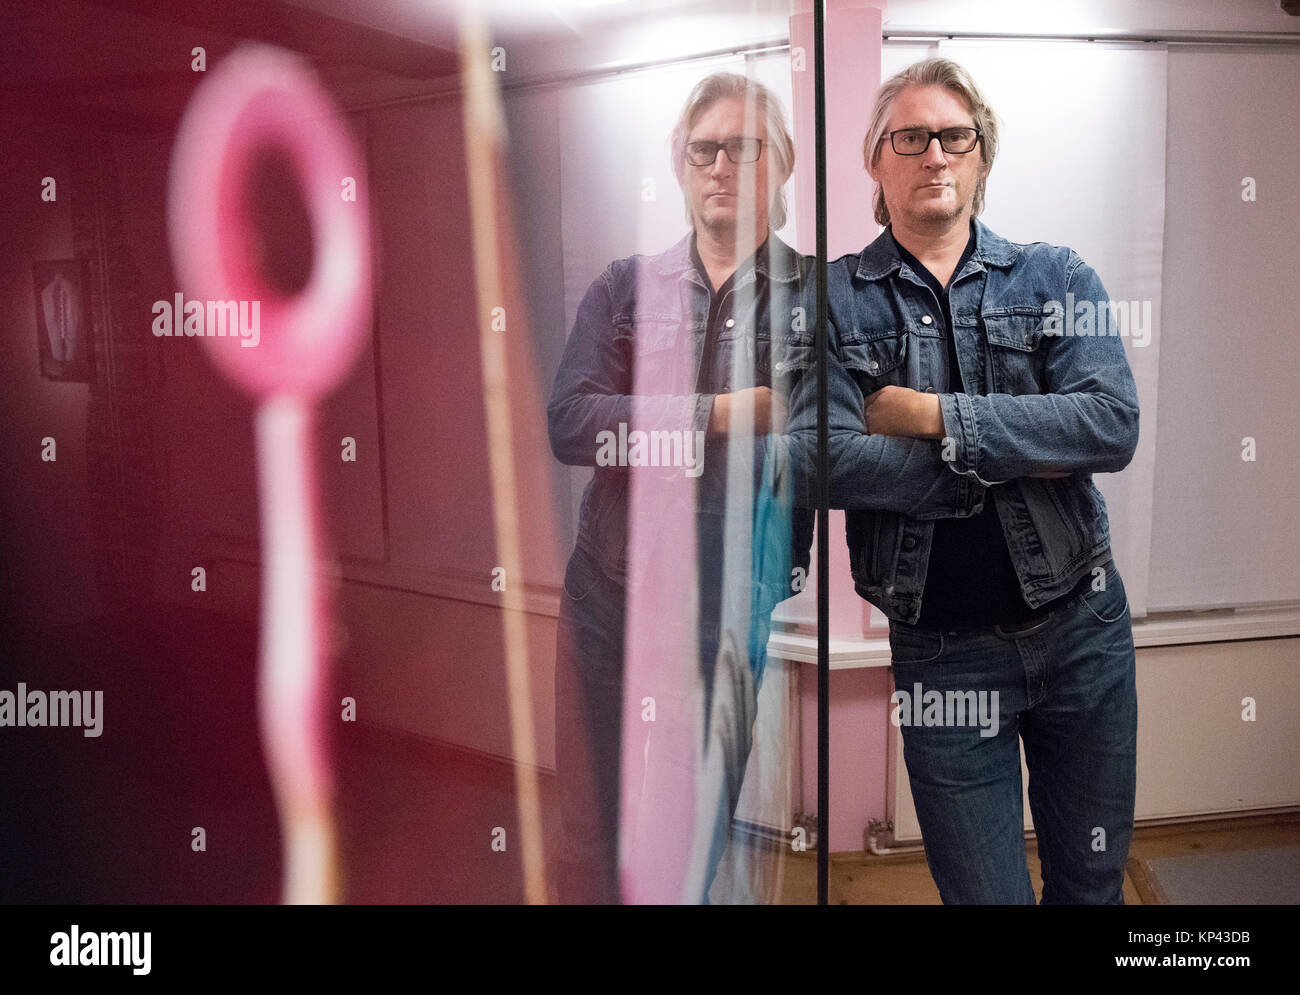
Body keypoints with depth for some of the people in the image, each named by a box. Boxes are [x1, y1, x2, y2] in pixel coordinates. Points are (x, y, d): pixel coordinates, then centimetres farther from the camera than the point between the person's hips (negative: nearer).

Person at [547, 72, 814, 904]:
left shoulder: (816, 294, 4)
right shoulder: (625, 288, 8)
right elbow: (569, 423, -5)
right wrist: (720, 413, -12)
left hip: (746, 613, -1)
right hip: (616, 602, 2)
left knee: (731, 842, 10)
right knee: (596, 834, 11)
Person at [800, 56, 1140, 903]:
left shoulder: (1057, 277, 2)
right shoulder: (833, 299, -3)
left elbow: (1114, 423, -13)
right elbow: (822, 460, -19)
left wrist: (935, 415, -17)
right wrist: (1021, 456, -15)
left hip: (1083, 624, 2)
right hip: (941, 649, -2)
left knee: (1093, 880, 20)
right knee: (982, 890, 11)